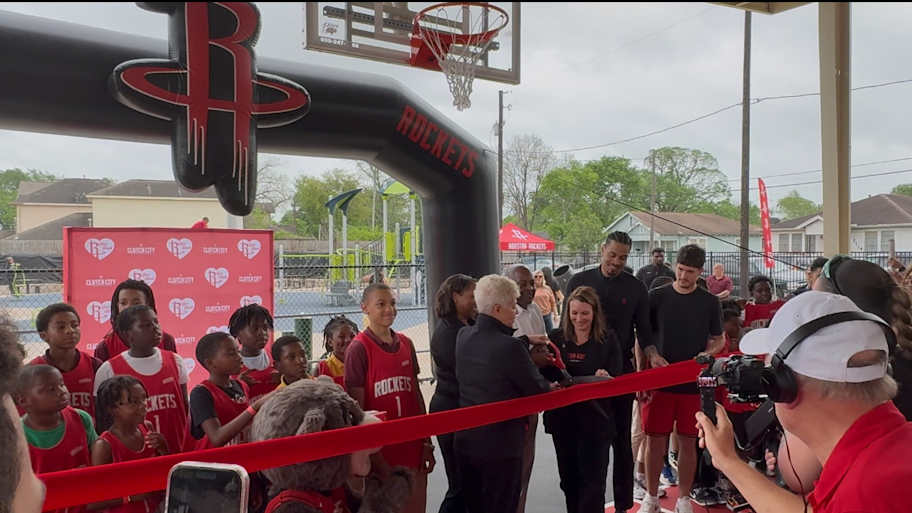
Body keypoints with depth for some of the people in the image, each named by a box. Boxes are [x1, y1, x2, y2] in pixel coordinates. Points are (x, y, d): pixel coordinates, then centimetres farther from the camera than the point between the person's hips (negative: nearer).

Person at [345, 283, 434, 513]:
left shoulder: (406, 344, 5)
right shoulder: (359, 349, -10)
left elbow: (416, 394, 10)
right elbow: (357, 409, -10)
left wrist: (427, 443, 8)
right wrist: (374, 457, -12)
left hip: (412, 446, 5)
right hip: (380, 449, -5)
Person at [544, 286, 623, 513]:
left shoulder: (608, 339, -3)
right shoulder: (556, 337, 1)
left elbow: (617, 379, -7)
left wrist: (605, 378, -28)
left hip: (595, 418, -3)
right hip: (563, 417, 3)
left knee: (593, 480, 1)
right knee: (569, 478, 16)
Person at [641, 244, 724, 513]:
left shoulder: (709, 302, 2)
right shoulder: (656, 296, 2)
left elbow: (718, 340, 10)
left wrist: (705, 355, -10)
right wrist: (652, 355, -9)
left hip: (693, 383, 0)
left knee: (688, 442, 7)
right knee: (655, 440, 5)